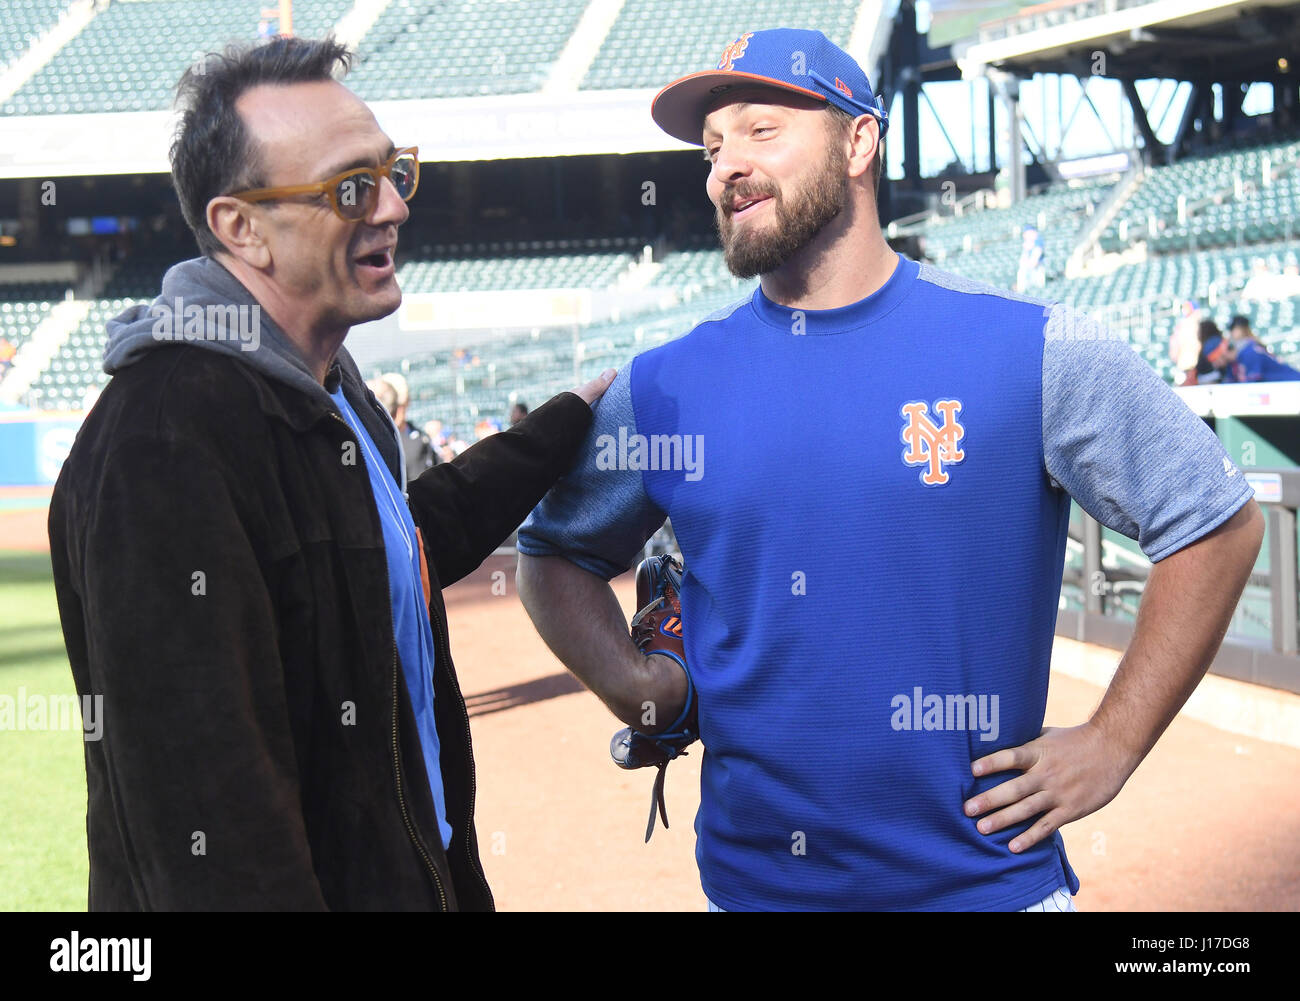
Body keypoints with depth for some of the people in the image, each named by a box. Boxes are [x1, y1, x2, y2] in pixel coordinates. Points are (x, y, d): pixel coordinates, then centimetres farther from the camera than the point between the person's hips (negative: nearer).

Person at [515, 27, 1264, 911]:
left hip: (986, 878, -2)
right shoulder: (664, 388, 0)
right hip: (746, 878, 3)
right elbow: (556, 551, 15)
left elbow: (1218, 523, 0)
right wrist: (633, 686, -2)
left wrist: (1114, 742, -5)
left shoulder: (1034, 352, -7)